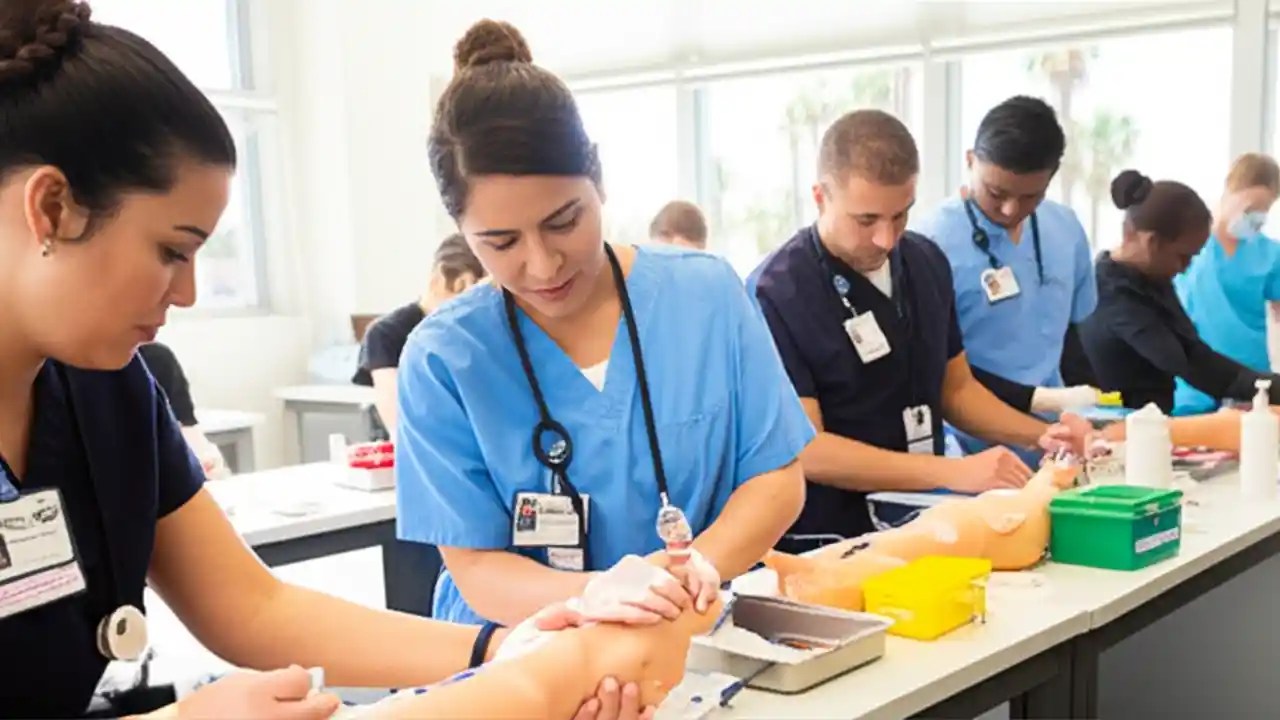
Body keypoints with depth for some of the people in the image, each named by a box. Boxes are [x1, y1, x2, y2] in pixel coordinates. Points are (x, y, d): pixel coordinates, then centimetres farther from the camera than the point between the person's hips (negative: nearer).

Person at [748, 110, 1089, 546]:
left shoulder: (927, 263, 6)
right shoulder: (776, 293, -13)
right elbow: (805, 449, -16)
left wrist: (1040, 435, 2)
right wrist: (952, 473, -20)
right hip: (826, 547, -6)